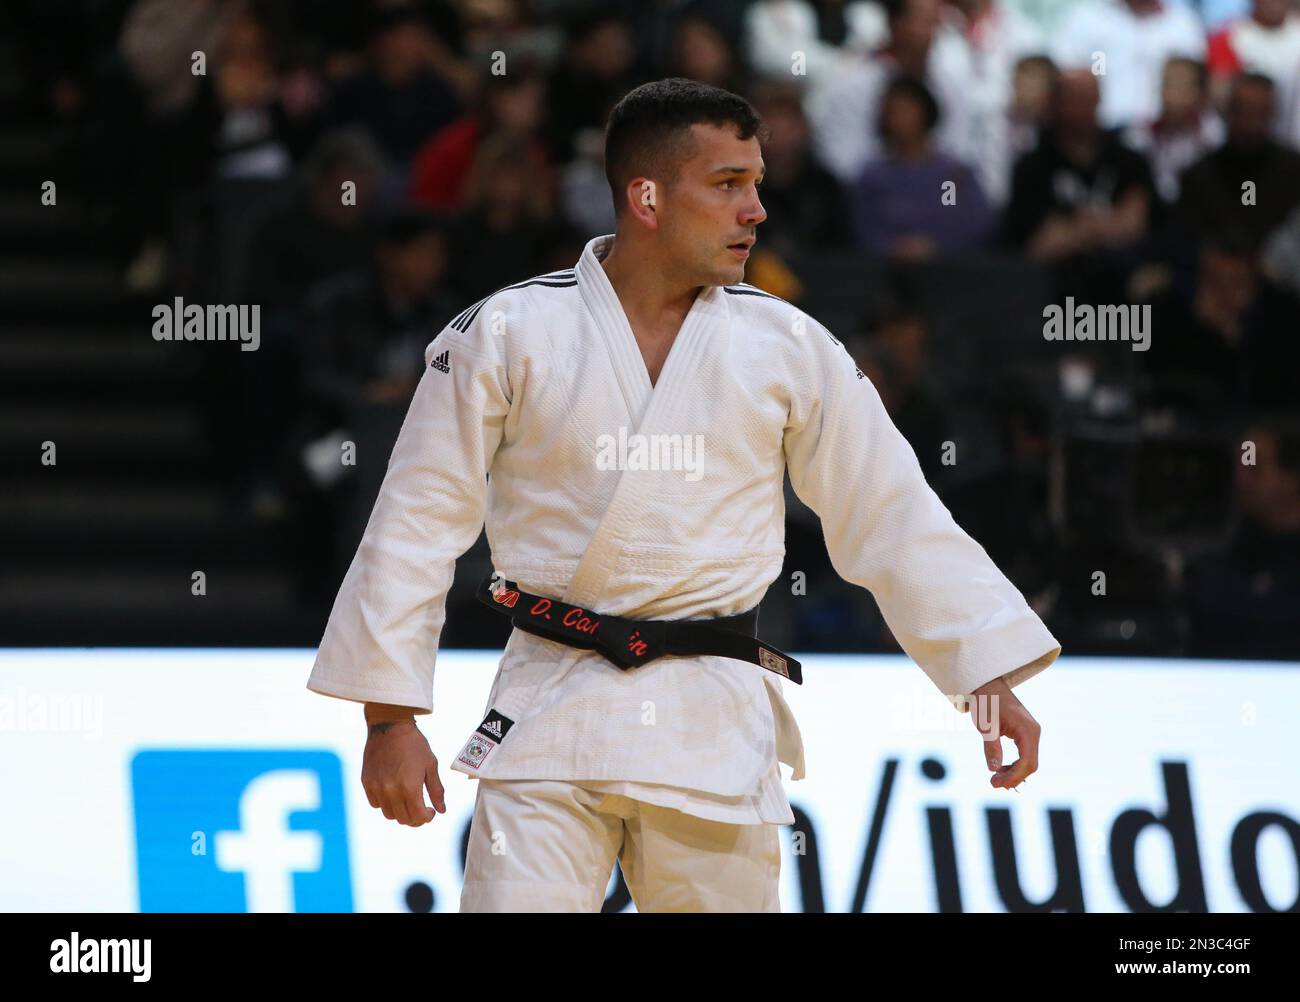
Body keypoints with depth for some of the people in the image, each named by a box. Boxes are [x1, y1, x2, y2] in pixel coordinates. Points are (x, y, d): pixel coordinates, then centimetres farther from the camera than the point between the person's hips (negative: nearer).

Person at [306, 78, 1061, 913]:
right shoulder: (508, 335, -2)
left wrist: (993, 681, 1)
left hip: (715, 733, 2)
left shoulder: (789, 349, 3)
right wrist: (390, 718, -2)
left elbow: (896, 521, 7)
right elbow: (420, 523, 0)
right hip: (552, 714, -2)